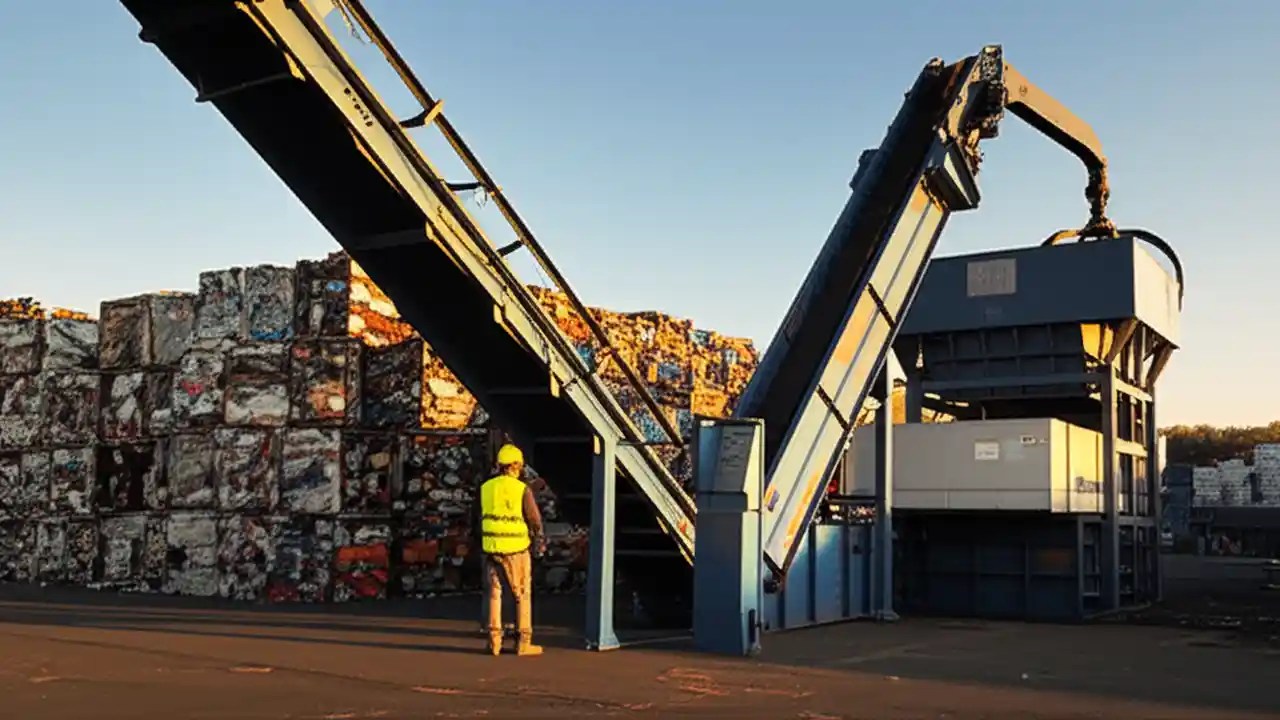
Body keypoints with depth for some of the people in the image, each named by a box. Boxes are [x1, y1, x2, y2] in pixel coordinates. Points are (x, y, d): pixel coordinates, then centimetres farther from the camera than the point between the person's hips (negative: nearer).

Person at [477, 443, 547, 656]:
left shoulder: (486, 487, 2)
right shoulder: (523, 489, -10)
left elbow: (482, 517, 11)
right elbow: (535, 520, -4)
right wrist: (539, 542, 11)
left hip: (491, 547, 4)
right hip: (516, 549, -4)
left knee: (494, 593, 11)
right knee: (522, 594, 7)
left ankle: (494, 641, 11)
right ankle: (523, 642, 8)